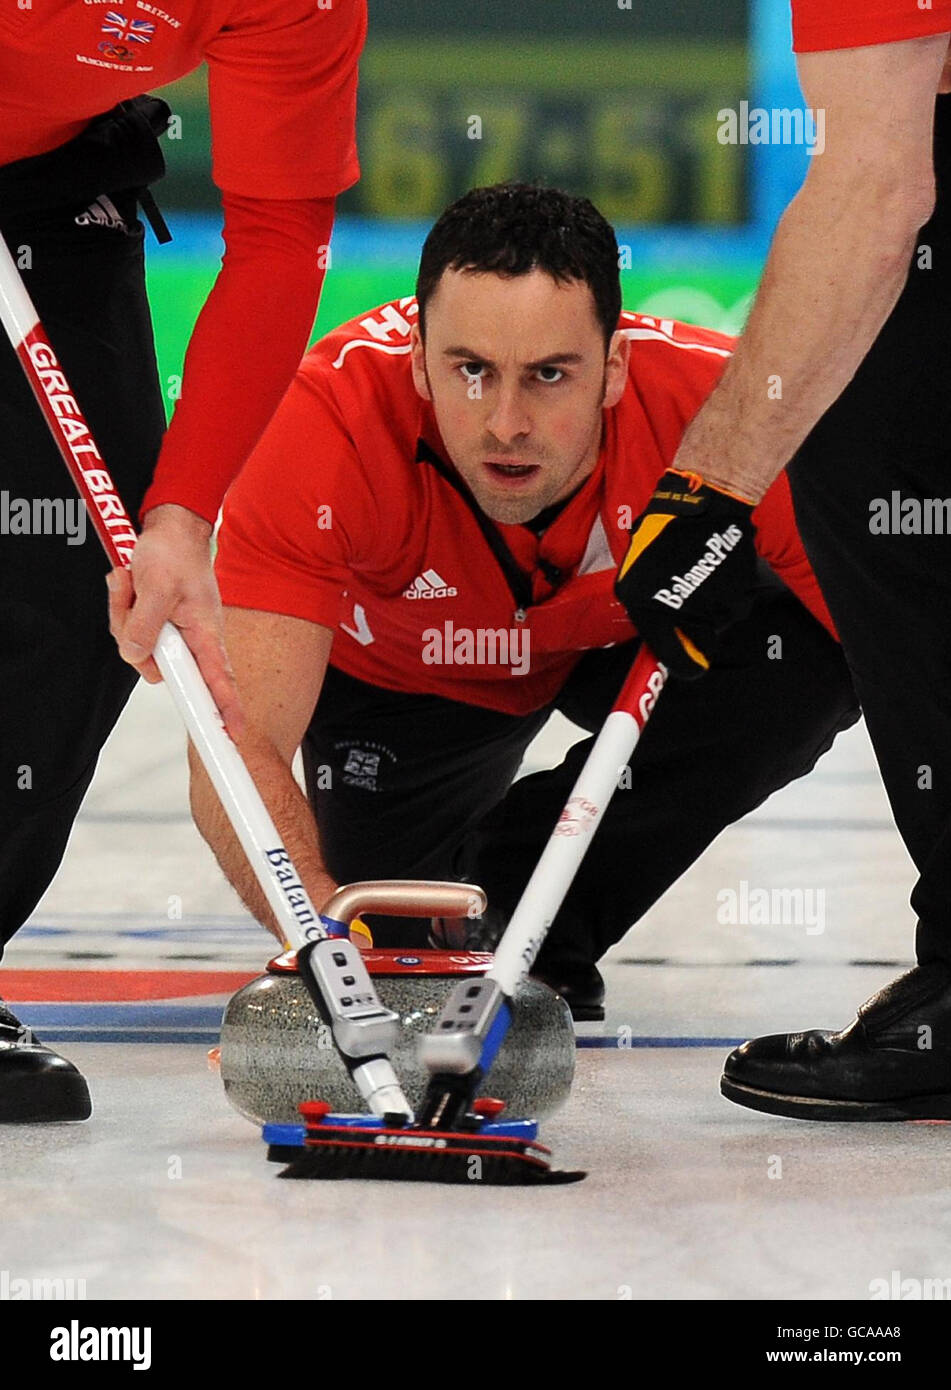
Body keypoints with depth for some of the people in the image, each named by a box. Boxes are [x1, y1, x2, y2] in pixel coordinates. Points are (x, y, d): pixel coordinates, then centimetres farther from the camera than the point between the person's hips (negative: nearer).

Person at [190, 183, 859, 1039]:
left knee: (804, 663, -27)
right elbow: (239, 749, -45)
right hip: (400, 670, 0)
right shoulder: (332, 423, -41)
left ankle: (524, 908, -5)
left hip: (638, 638, 0)